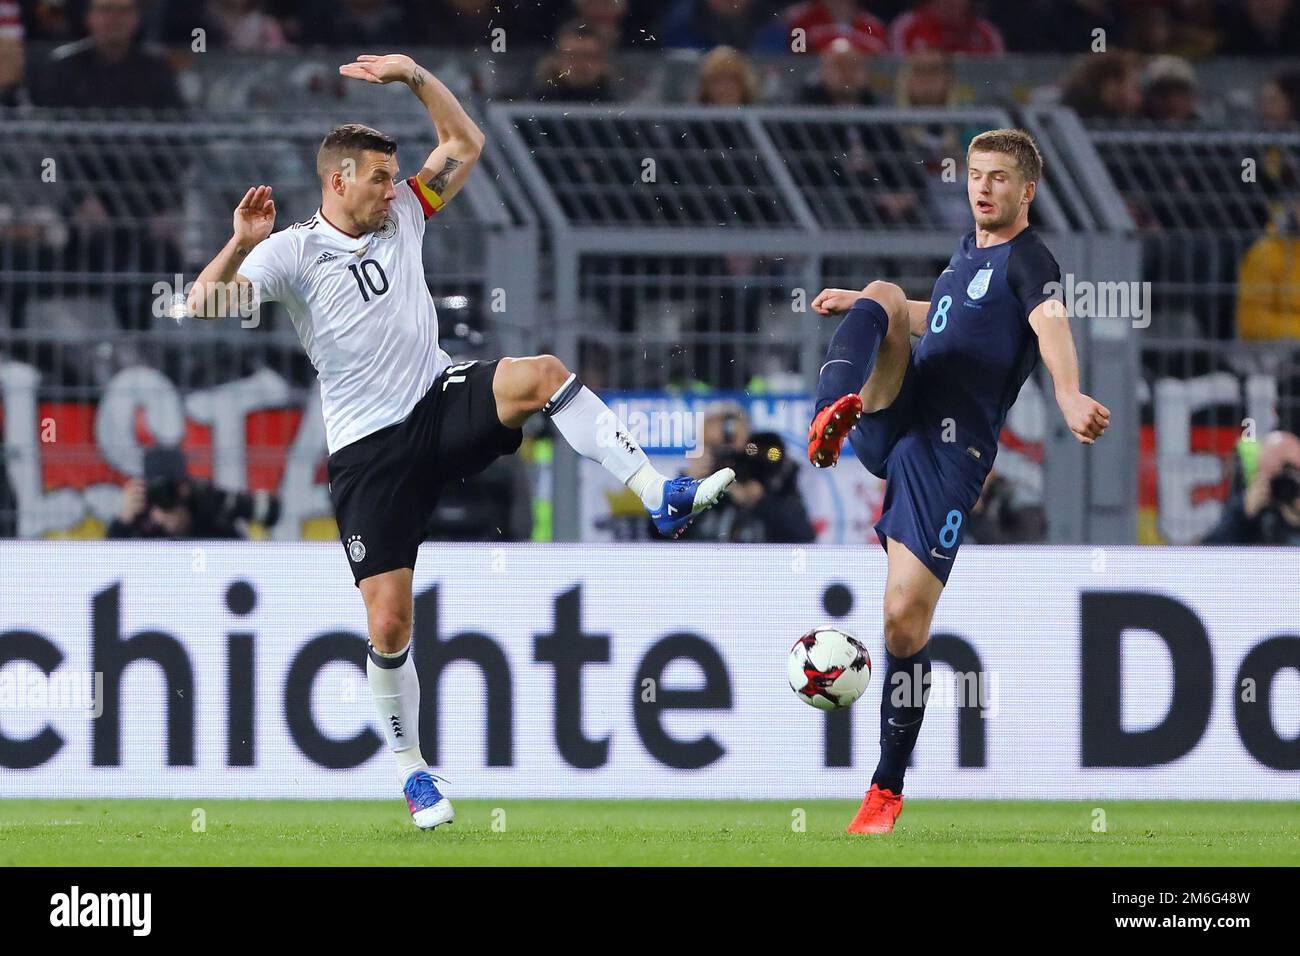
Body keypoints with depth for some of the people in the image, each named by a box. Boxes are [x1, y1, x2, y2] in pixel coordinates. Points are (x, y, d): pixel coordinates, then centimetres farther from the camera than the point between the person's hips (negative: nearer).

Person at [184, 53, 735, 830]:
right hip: (369, 450, -3)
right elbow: (203, 306, -18)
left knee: (541, 375, -29)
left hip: (442, 406, 3)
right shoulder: (292, 253, -6)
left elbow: (467, 143, 10)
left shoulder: (403, 219, 8)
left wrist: (415, 76, -4)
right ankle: (411, 770, 13)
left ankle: (661, 499, -31)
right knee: (389, 624, -7)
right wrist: (239, 245, -35)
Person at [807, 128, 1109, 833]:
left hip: (948, 451, -7)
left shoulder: (1029, 260, -8)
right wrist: (861, 304, 43)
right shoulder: (968, 251, 18)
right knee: (883, 295, -19)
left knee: (906, 614, -11)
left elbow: (1051, 325, -30)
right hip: (893, 417, 7)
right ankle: (834, 412, -46)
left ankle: (887, 790, 5)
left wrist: (1068, 396, -50)